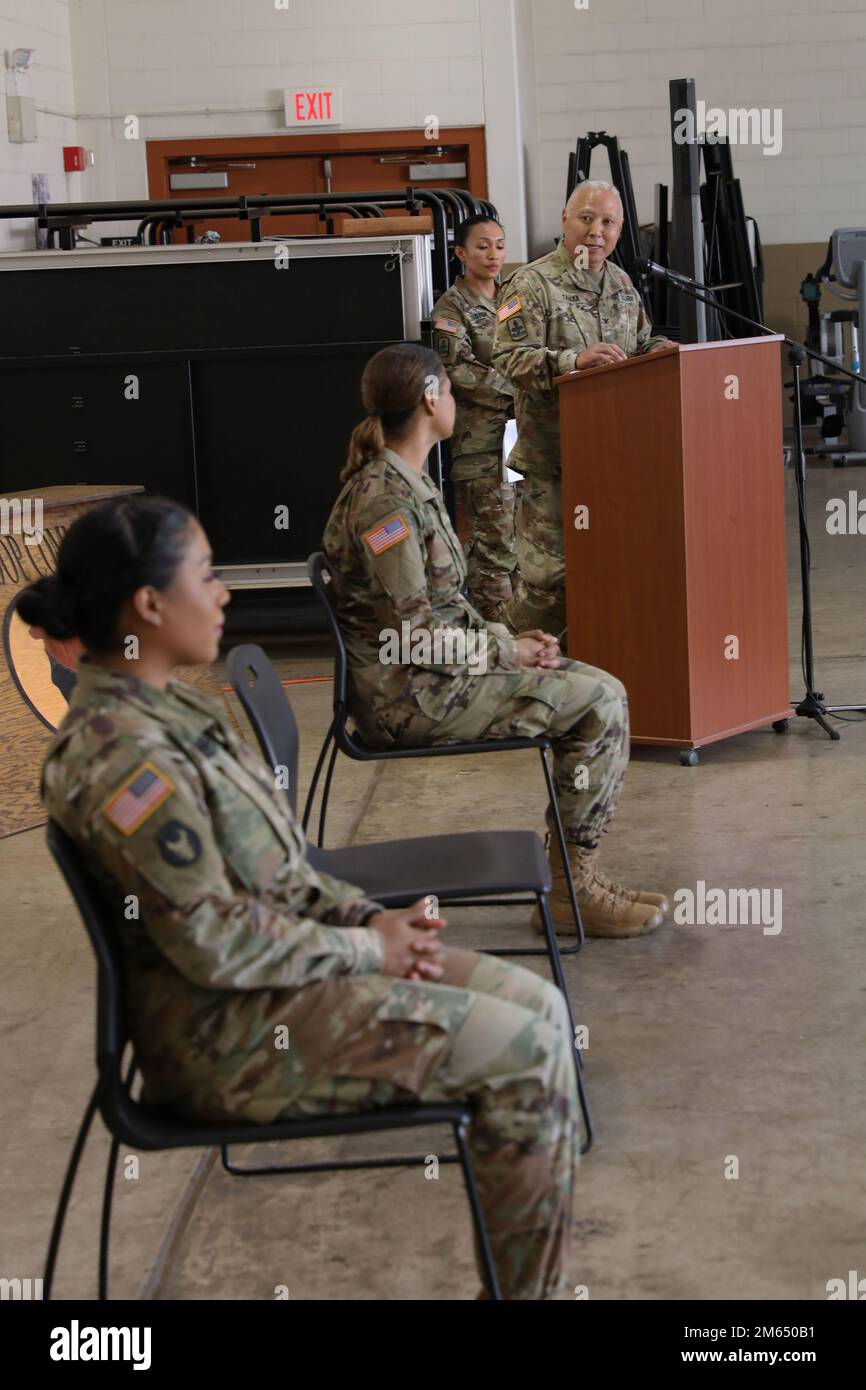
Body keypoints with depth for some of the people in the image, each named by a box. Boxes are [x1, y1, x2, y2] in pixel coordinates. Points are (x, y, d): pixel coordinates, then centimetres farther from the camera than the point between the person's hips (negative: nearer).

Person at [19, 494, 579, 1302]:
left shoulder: (166, 707, 7)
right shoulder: (121, 758, -24)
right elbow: (216, 945, -22)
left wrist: (371, 918, 1)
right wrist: (369, 950, -12)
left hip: (289, 955, 10)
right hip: (231, 1031, -10)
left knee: (538, 1005, 5)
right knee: (527, 1054, -11)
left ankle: (536, 1237, 13)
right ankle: (529, 1285, 5)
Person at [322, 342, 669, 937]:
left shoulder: (407, 482, 13)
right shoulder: (385, 500, -19)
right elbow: (414, 635, -21)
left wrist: (510, 640, 5)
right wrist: (505, 651, -10)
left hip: (440, 671, 10)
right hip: (409, 696, -10)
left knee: (599, 690, 4)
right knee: (600, 701, -12)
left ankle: (576, 874, 8)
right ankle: (572, 885, -2)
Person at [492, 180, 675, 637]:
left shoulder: (621, 283, 16)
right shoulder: (530, 285, -8)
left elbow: (639, 345, 28)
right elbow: (510, 359, -17)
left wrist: (659, 349, 5)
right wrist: (574, 360, -29)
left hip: (615, 448, 7)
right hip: (552, 454, -7)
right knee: (549, 569, -7)